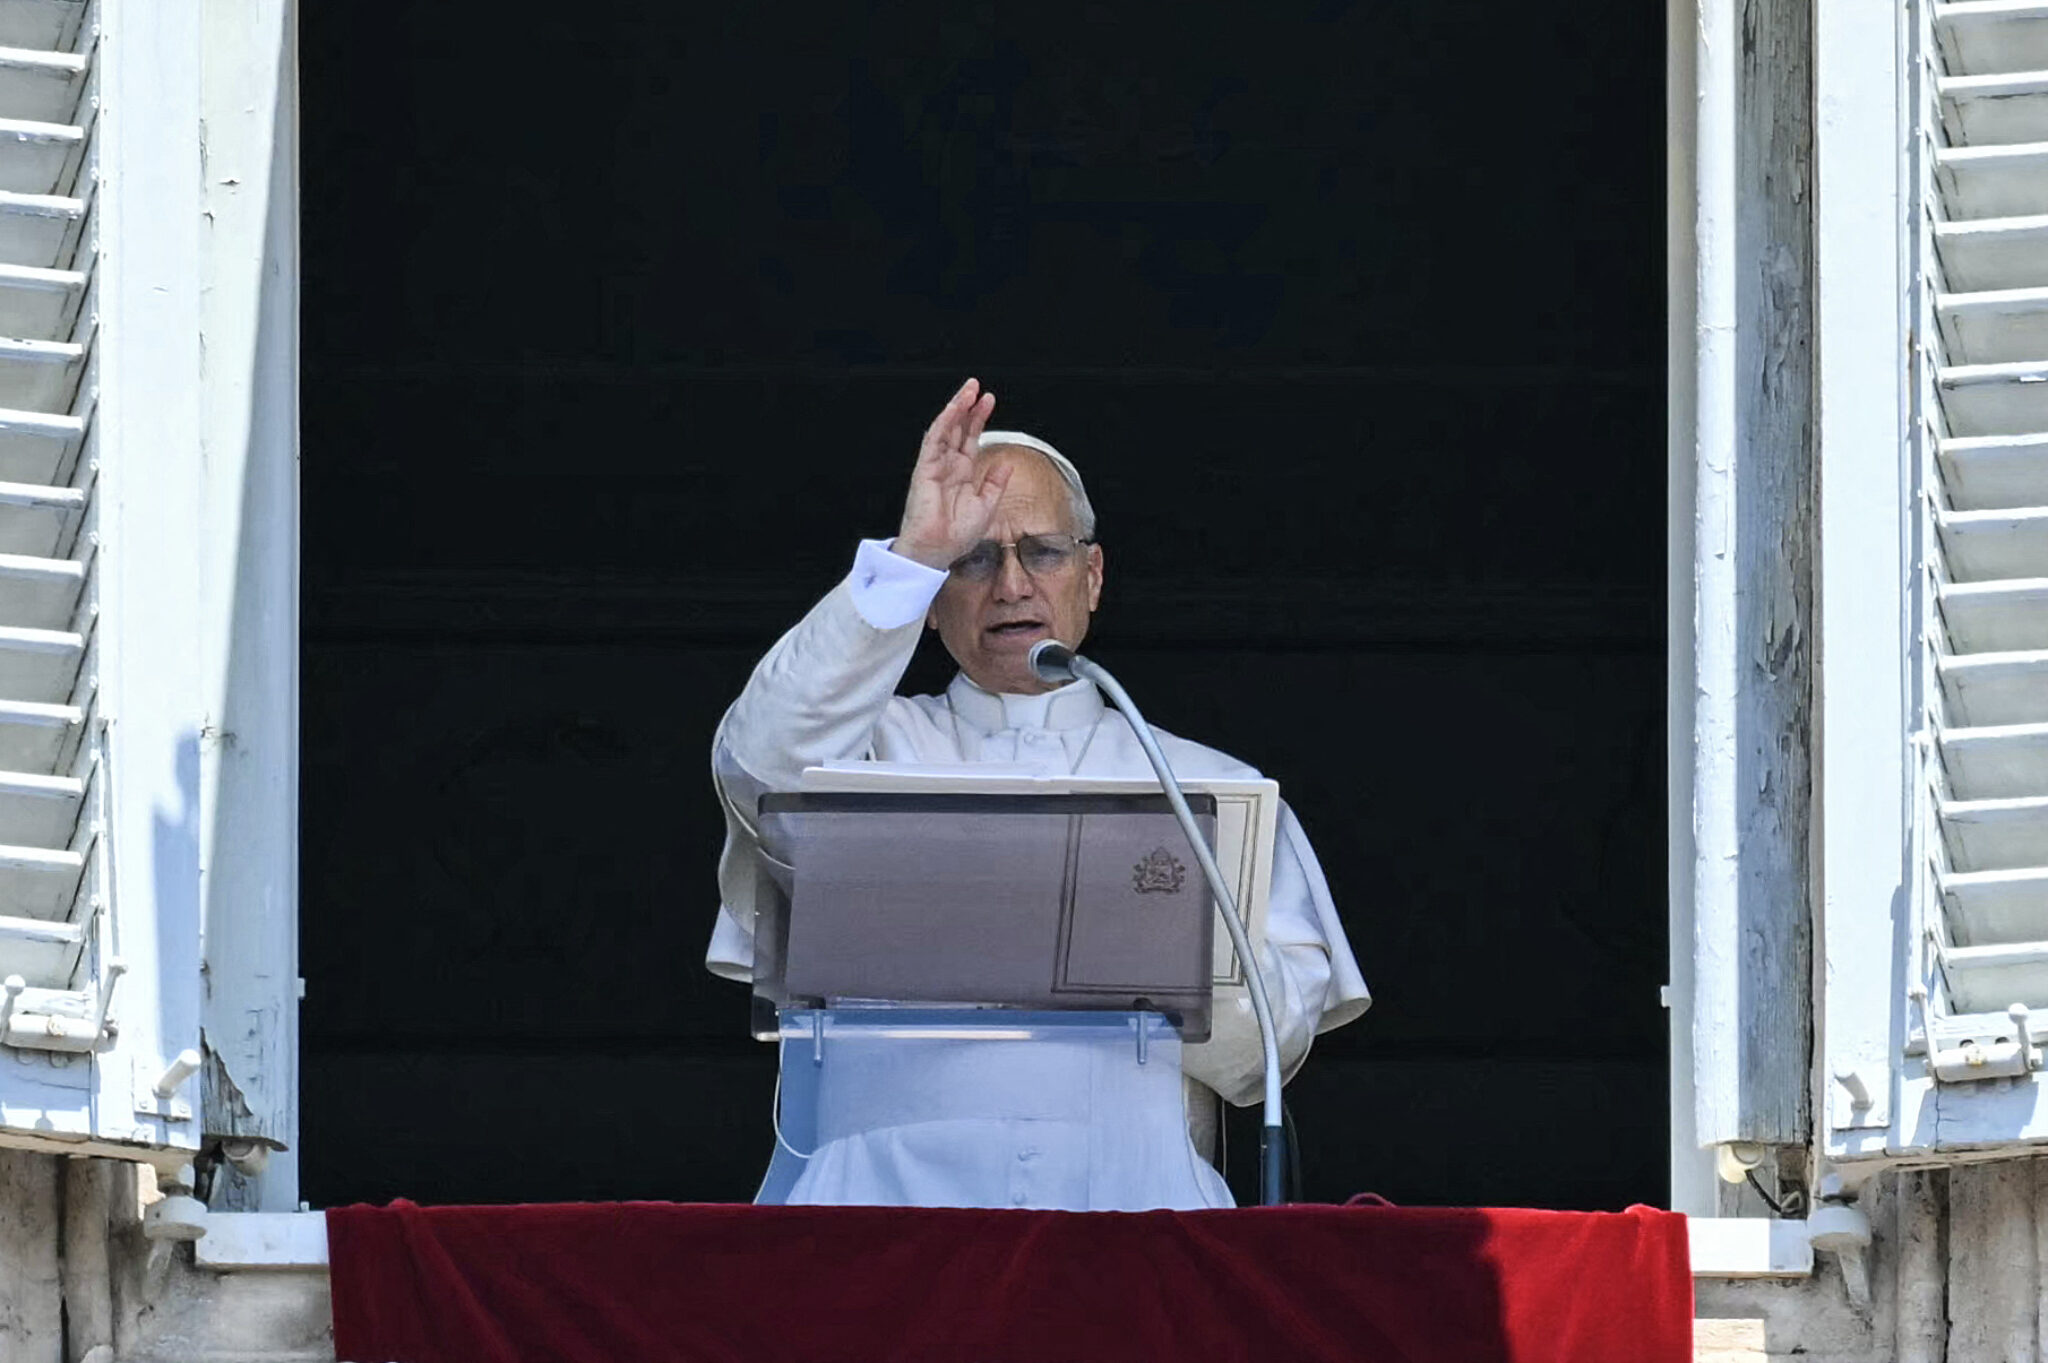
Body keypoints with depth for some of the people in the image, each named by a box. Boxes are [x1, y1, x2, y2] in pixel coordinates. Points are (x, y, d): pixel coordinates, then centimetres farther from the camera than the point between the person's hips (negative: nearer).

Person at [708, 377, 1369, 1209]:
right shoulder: (876, 748, 20)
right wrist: (910, 560, -9)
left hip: (1125, 1178, 0)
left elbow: (1272, 1039, 11)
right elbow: (766, 761, -4)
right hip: (900, 1165, 0)